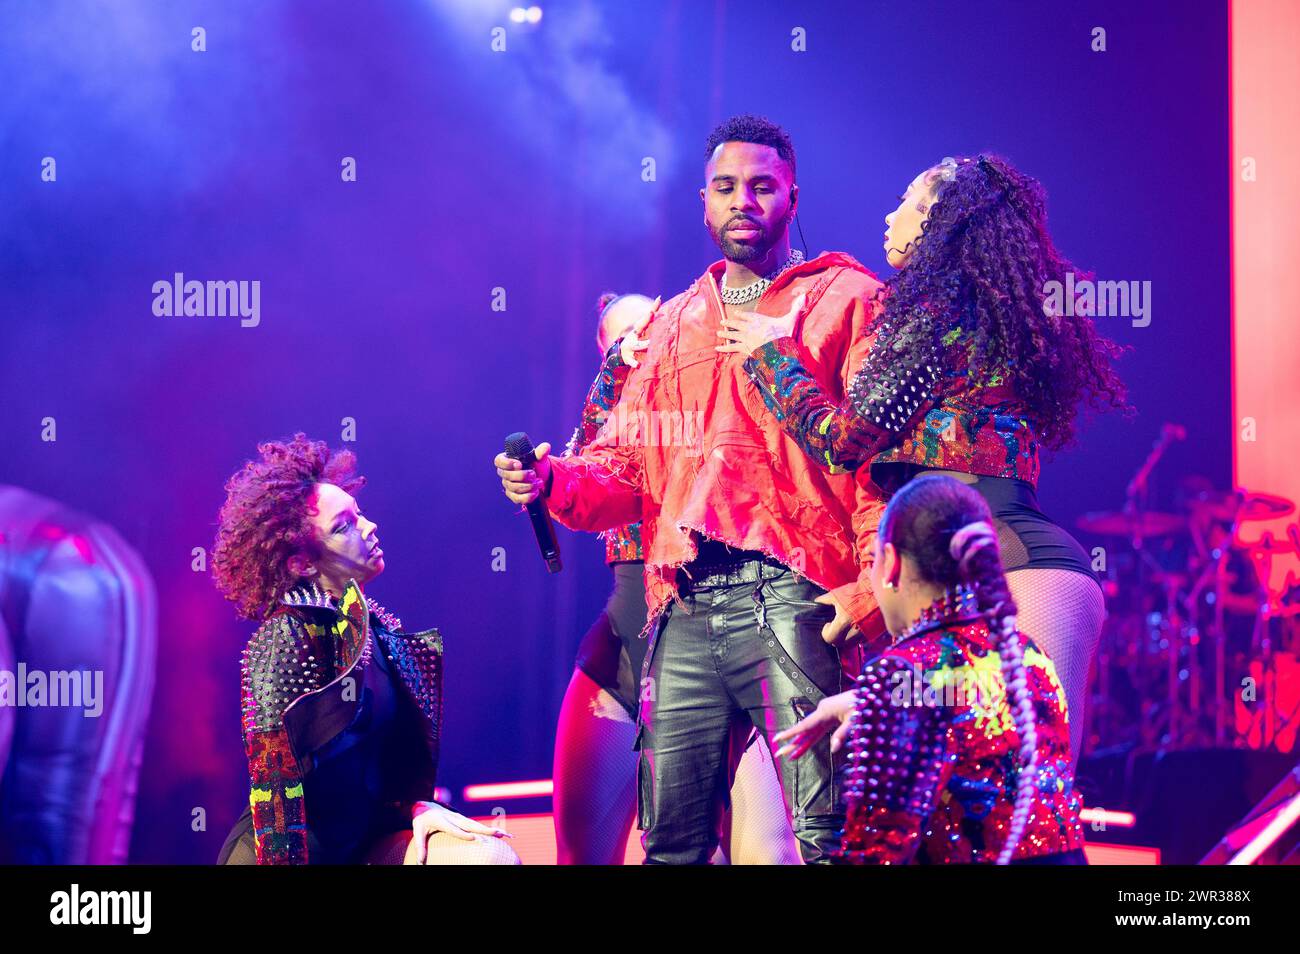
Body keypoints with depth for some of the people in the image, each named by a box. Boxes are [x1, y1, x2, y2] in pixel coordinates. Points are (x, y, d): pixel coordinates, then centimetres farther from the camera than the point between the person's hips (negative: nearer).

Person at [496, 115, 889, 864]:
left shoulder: (848, 300, 6)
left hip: (794, 598, -6)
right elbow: (624, 469, 22)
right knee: (672, 842, 6)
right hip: (687, 610, 6)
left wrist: (876, 583, -18)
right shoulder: (674, 324, 25)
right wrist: (553, 483, -1)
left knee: (828, 830, -13)